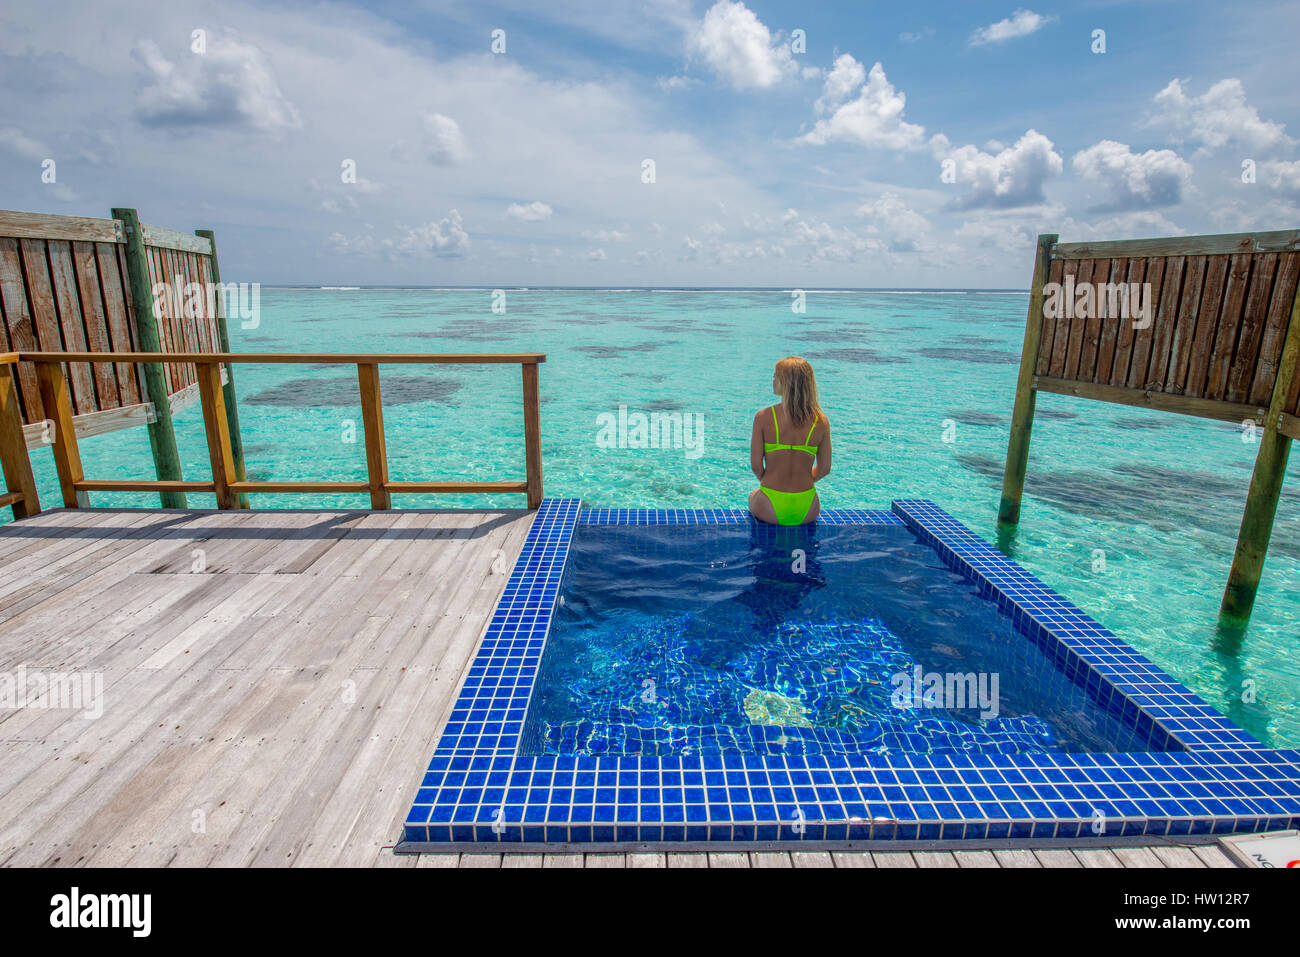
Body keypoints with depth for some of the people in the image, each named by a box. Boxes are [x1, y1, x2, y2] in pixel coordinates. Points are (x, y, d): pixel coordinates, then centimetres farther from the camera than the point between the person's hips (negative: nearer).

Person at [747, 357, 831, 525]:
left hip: (770, 511, -2)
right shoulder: (821, 421, -7)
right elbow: (824, 468, 1)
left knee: (752, 496, 36)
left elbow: (756, 465, -10)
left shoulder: (763, 417, -14)